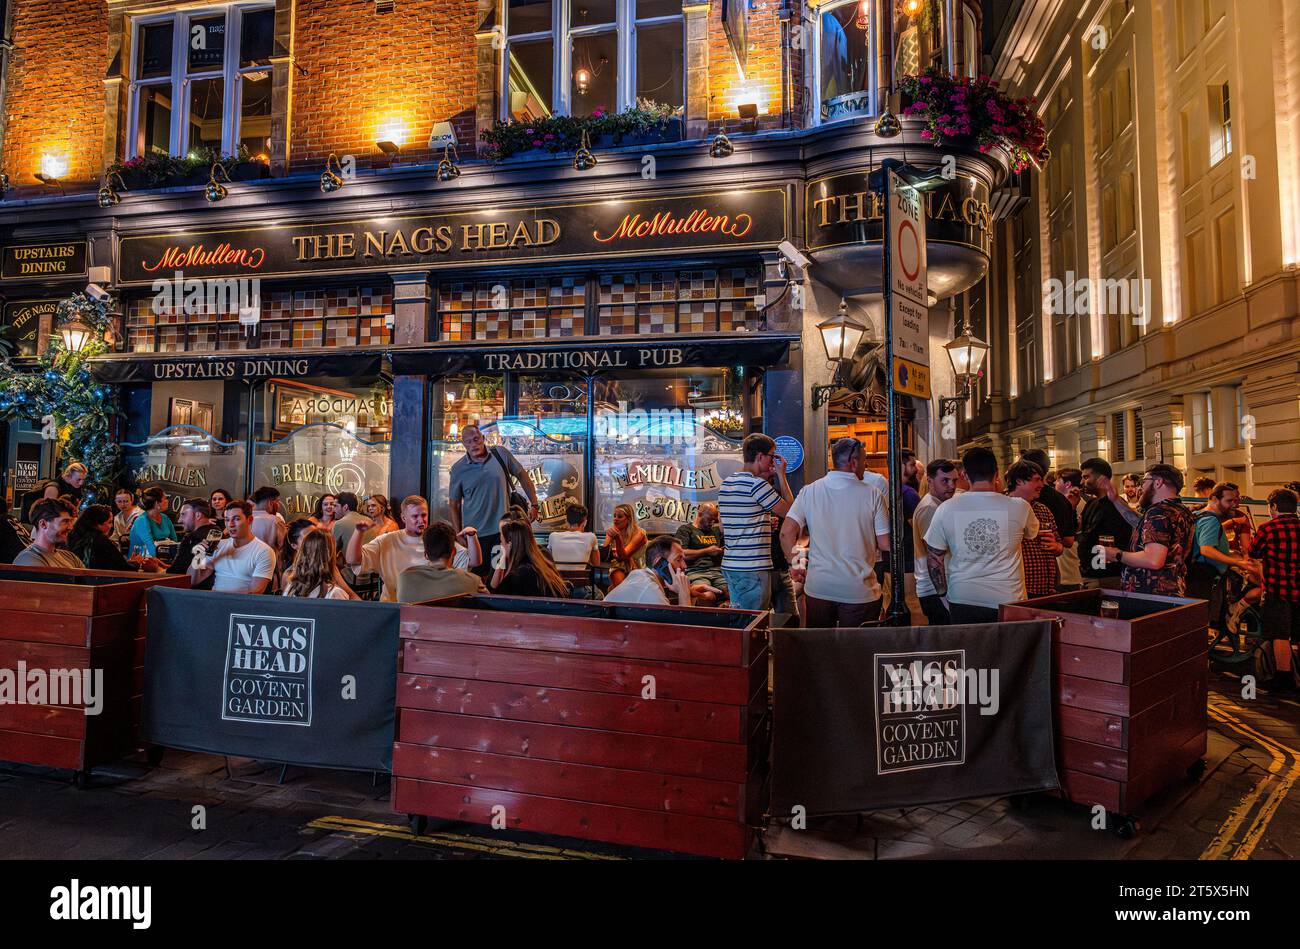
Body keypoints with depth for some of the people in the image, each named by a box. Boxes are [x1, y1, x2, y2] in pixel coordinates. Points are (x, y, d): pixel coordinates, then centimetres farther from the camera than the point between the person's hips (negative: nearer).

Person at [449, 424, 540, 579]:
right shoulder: (458, 469, -1)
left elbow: (522, 475, 10)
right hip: (475, 534, 0)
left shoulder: (501, 454, -1)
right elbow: (454, 505, 5)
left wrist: (534, 504, 8)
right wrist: (458, 535, 3)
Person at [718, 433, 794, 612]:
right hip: (753, 568, -9)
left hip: (729, 565, 9)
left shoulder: (726, 483, 12)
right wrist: (782, 476, 2)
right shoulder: (758, 485, -15)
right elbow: (789, 512, -7)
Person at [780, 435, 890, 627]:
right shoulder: (873, 495, -7)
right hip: (859, 591, -2)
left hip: (818, 588, 2)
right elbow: (885, 545, -6)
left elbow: (786, 532, -7)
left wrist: (796, 565, 5)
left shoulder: (809, 491, -2)